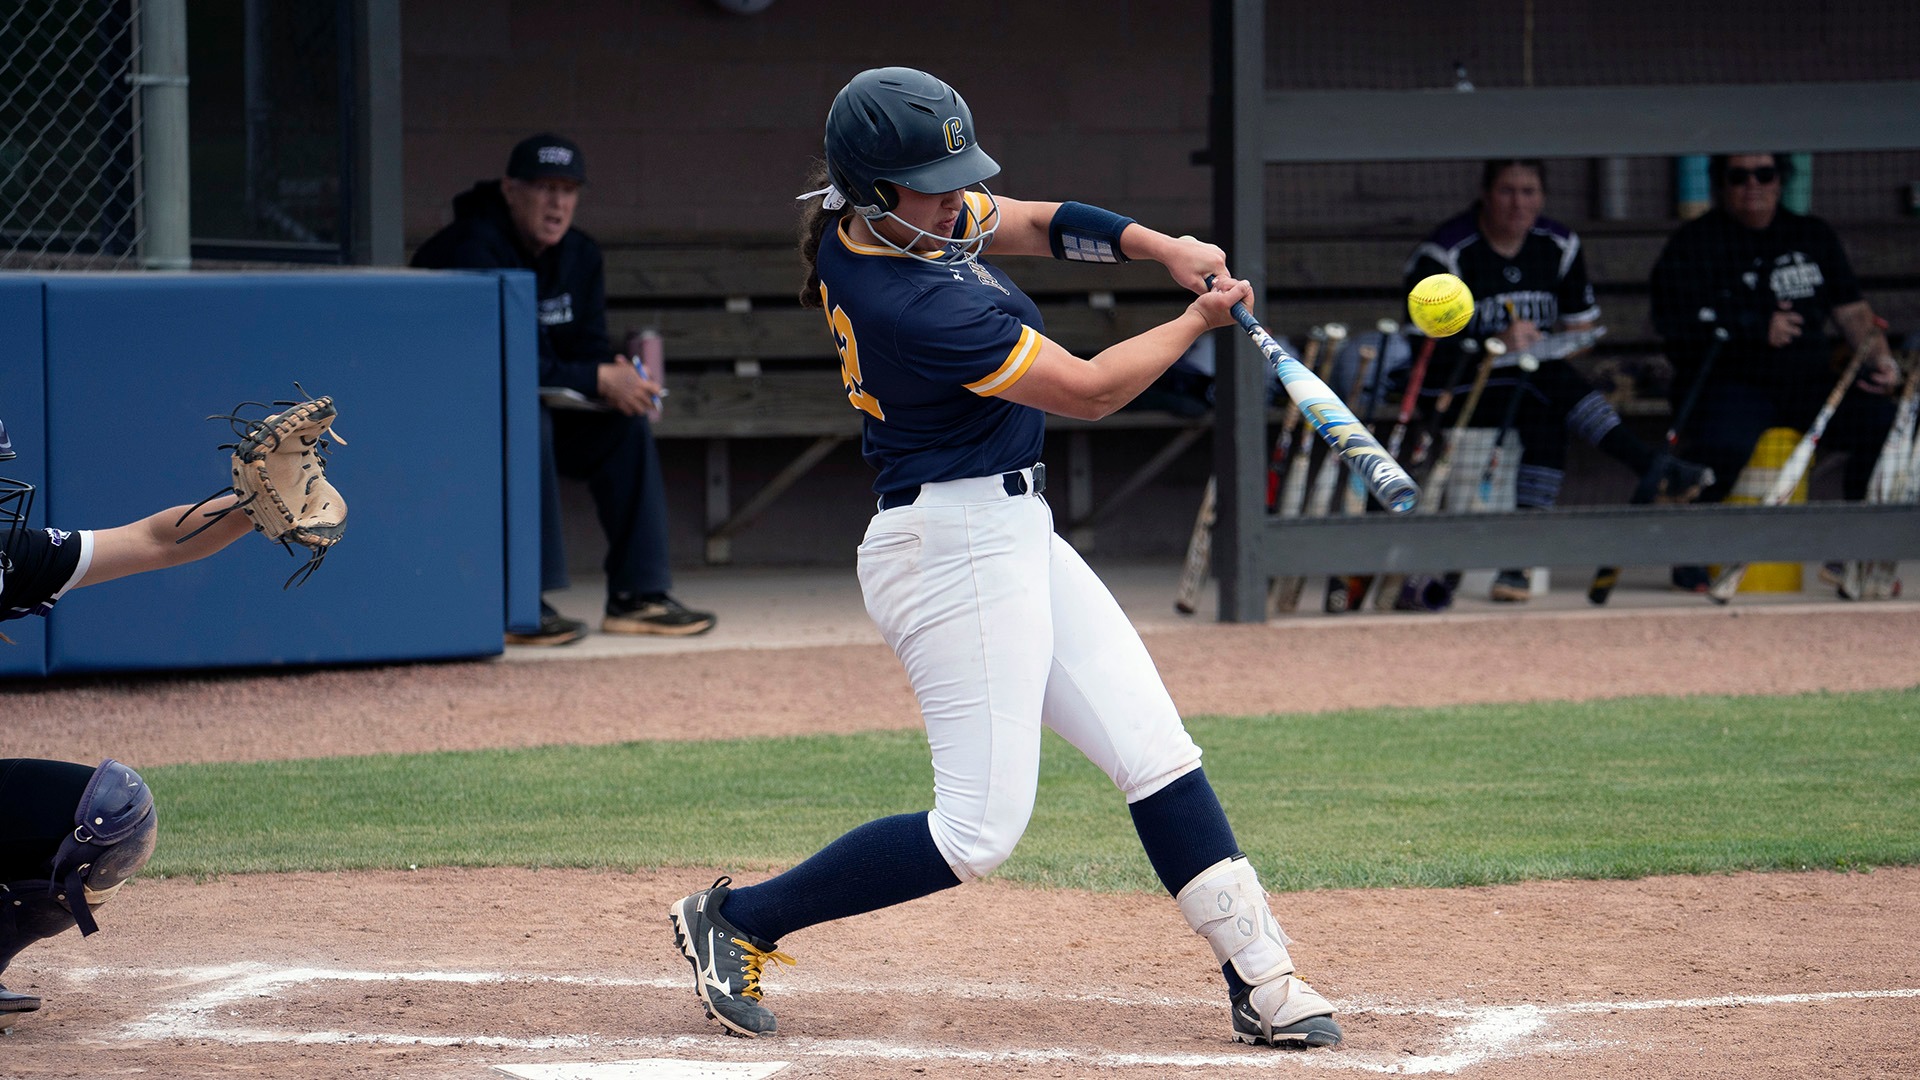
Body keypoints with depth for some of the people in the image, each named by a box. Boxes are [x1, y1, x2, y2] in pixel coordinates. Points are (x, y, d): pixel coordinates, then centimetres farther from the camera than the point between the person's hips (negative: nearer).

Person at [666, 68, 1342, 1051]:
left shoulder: (869, 223, 2)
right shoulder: (914, 304, -25)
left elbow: (1034, 222, 17)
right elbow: (1088, 391, -16)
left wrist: (1162, 247, 1)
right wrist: (1197, 322, -1)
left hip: (1014, 537, 10)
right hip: (960, 546, -10)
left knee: (1156, 756, 5)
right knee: (978, 831, -8)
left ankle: (1258, 975, 6)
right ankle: (734, 923, 2)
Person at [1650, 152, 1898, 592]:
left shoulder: (1813, 236, 18)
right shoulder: (1692, 243, 3)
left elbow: (1853, 312, 18)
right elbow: (1674, 319, -11)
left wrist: (1879, 359, -2)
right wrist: (1758, 328, -17)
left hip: (1808, 383, 5)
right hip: (1727, 384, -4)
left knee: (1881, 420, -20)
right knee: (1721, 442, -38)